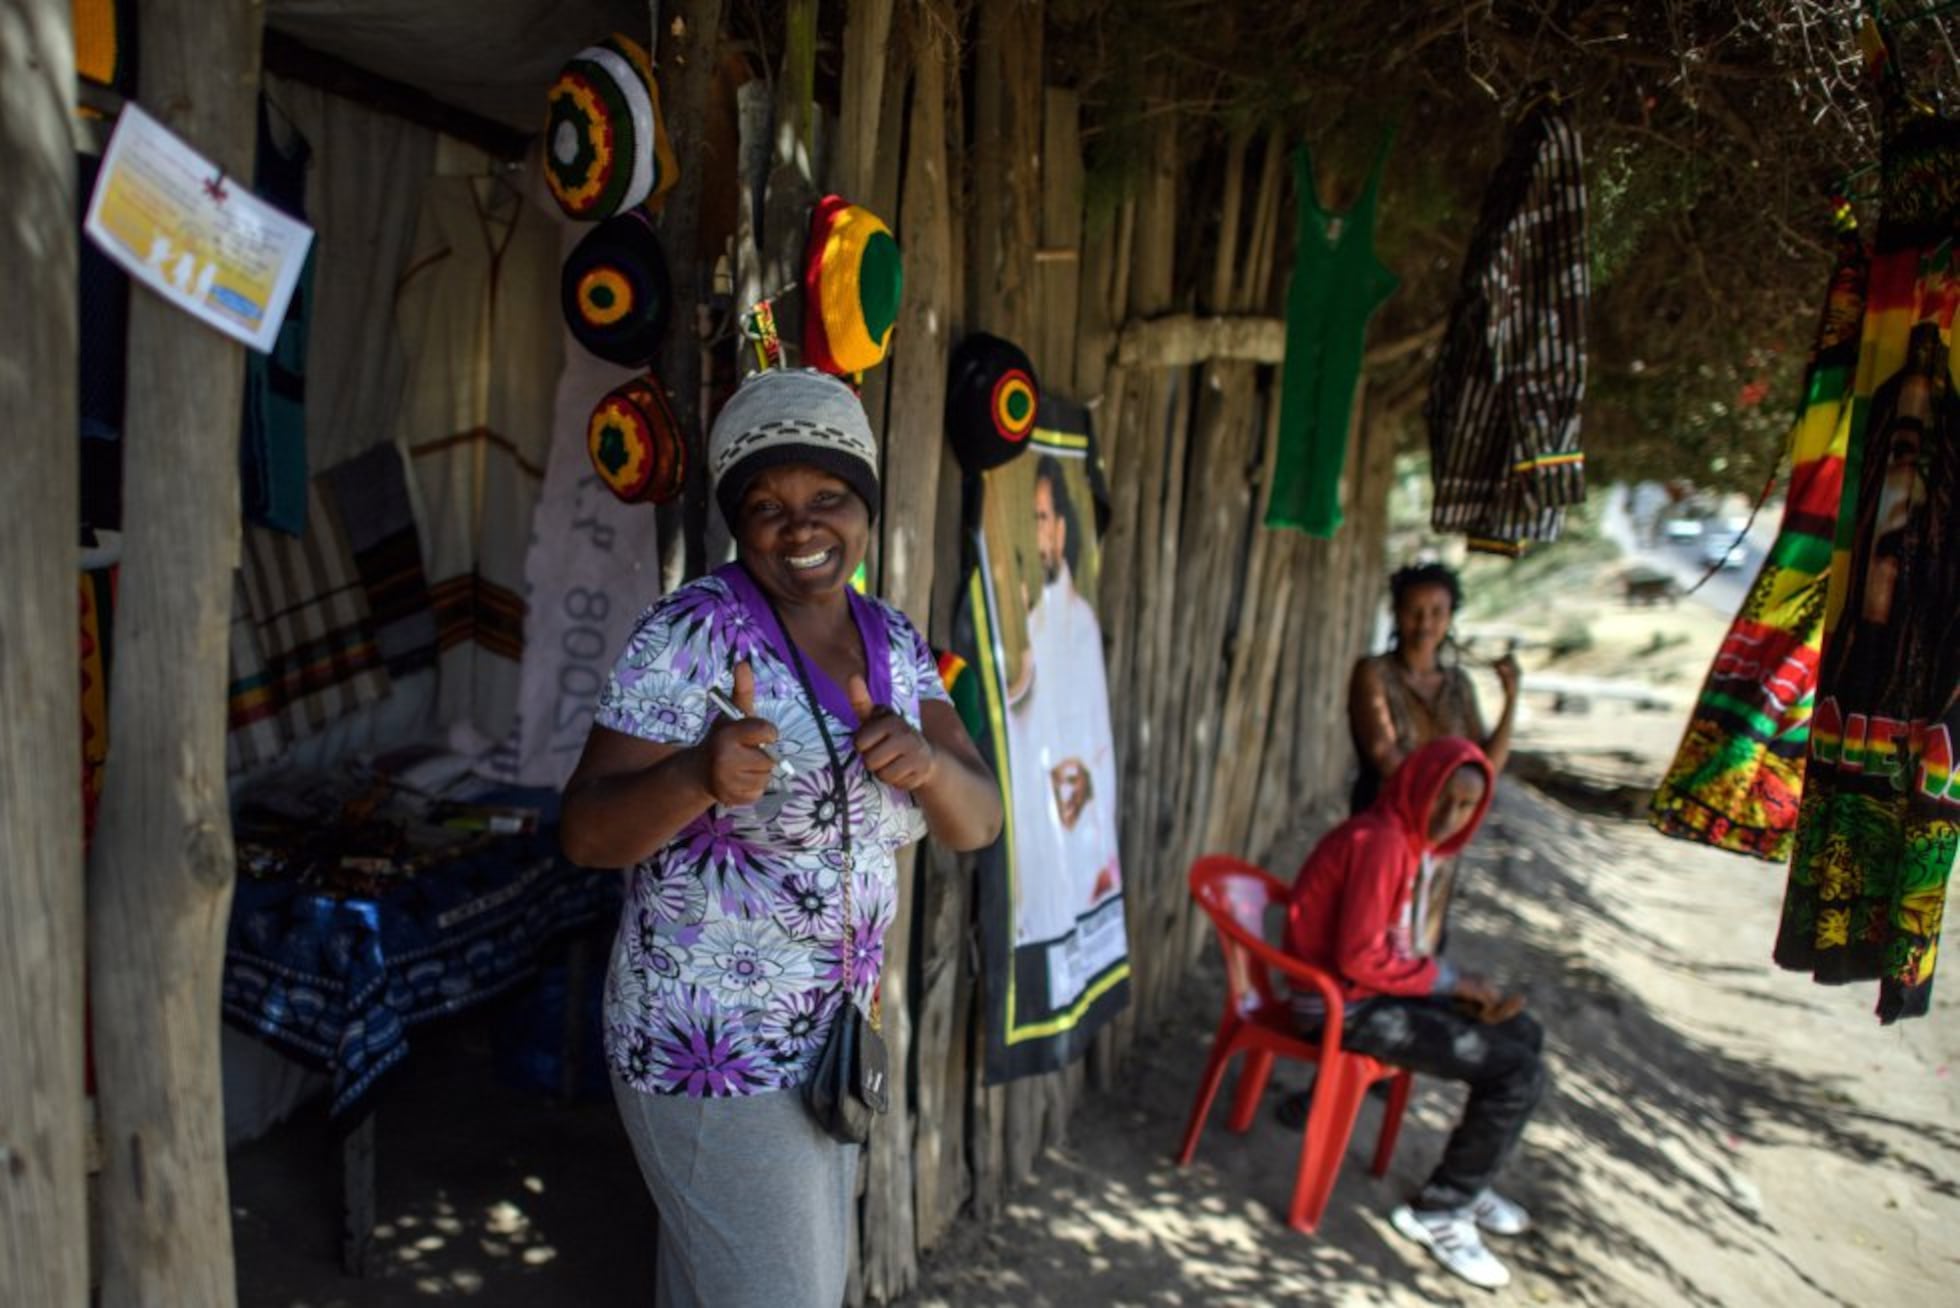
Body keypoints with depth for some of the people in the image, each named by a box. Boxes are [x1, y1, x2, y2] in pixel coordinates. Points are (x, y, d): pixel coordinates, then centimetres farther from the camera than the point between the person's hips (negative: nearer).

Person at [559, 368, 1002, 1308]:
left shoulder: (893, 643, 1)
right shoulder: (695, 633, -18)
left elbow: (977, 823, -3)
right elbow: (587, 834, -19)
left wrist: (927, 764, -25)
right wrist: (699, 776, -38)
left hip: (827, 1044, 6)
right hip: (712, 1053, -6)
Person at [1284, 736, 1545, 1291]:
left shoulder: (1407, 839, 8)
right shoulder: (1380, 841, -23)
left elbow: (1390, 948, 11)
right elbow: (1360, 958, -26)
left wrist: (1460, 987, -1)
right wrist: (1451, 981, -14)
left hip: (1376, 989, 10)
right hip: (1343, 1006, -10)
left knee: (1523, 1034, 18)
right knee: (1520, 1073, -11)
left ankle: (1469, 1185, 31)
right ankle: (1438, 1210, 5)